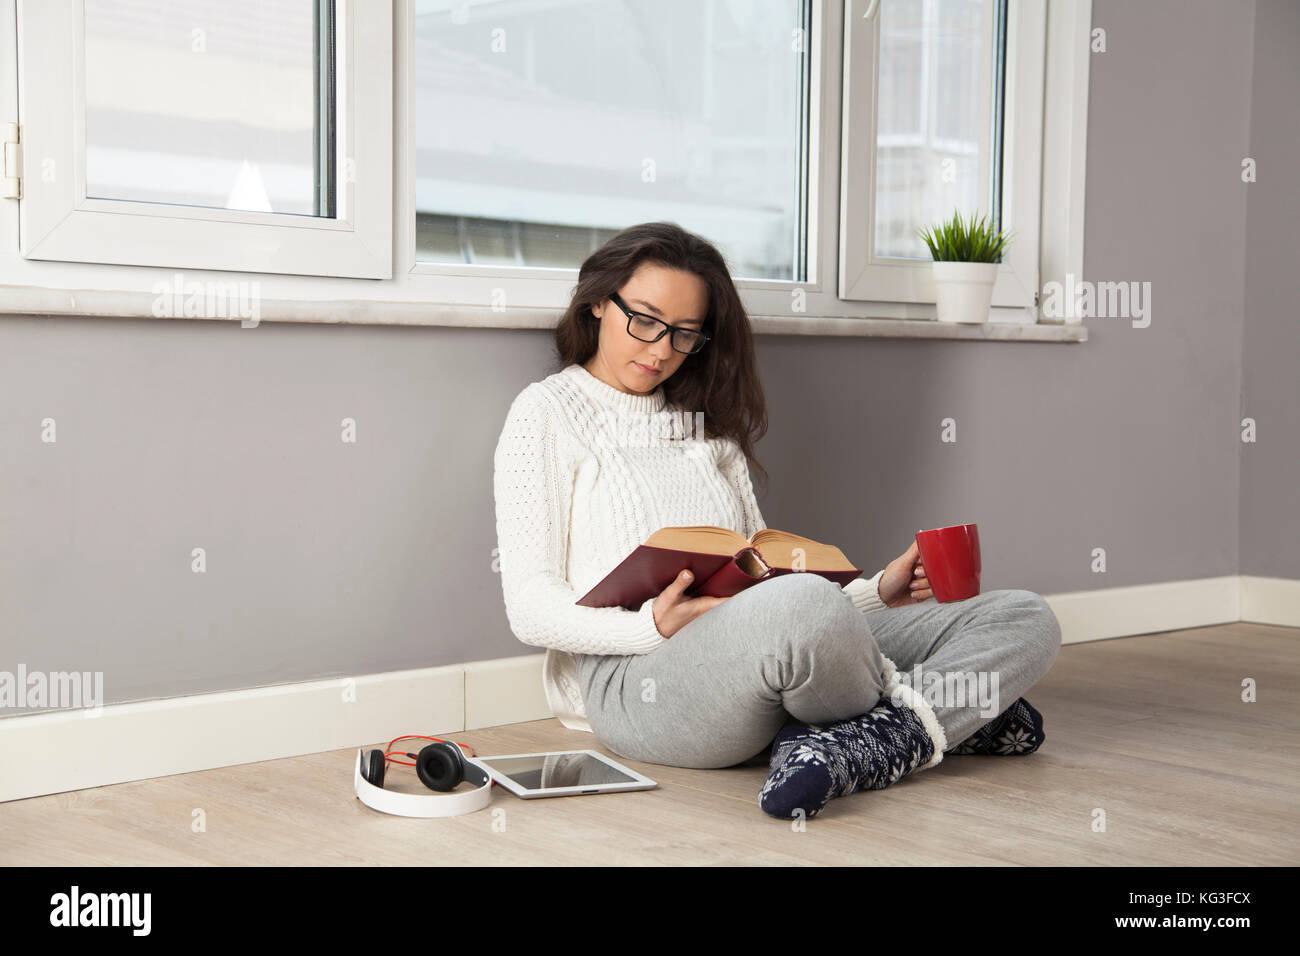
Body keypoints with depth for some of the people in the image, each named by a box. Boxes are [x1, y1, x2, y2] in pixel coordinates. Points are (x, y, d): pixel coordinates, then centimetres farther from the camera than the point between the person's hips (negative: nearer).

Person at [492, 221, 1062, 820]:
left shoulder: (709, 424, 27)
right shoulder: (548, 412, 8)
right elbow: (531, 610, -2)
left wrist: (876, 591, 4)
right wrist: (656, 628, -19)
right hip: (633, 680, -6)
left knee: (1027, 620, -7)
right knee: (801, 608, -39)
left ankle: (855, 742, -27)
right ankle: (939, 720, -11)